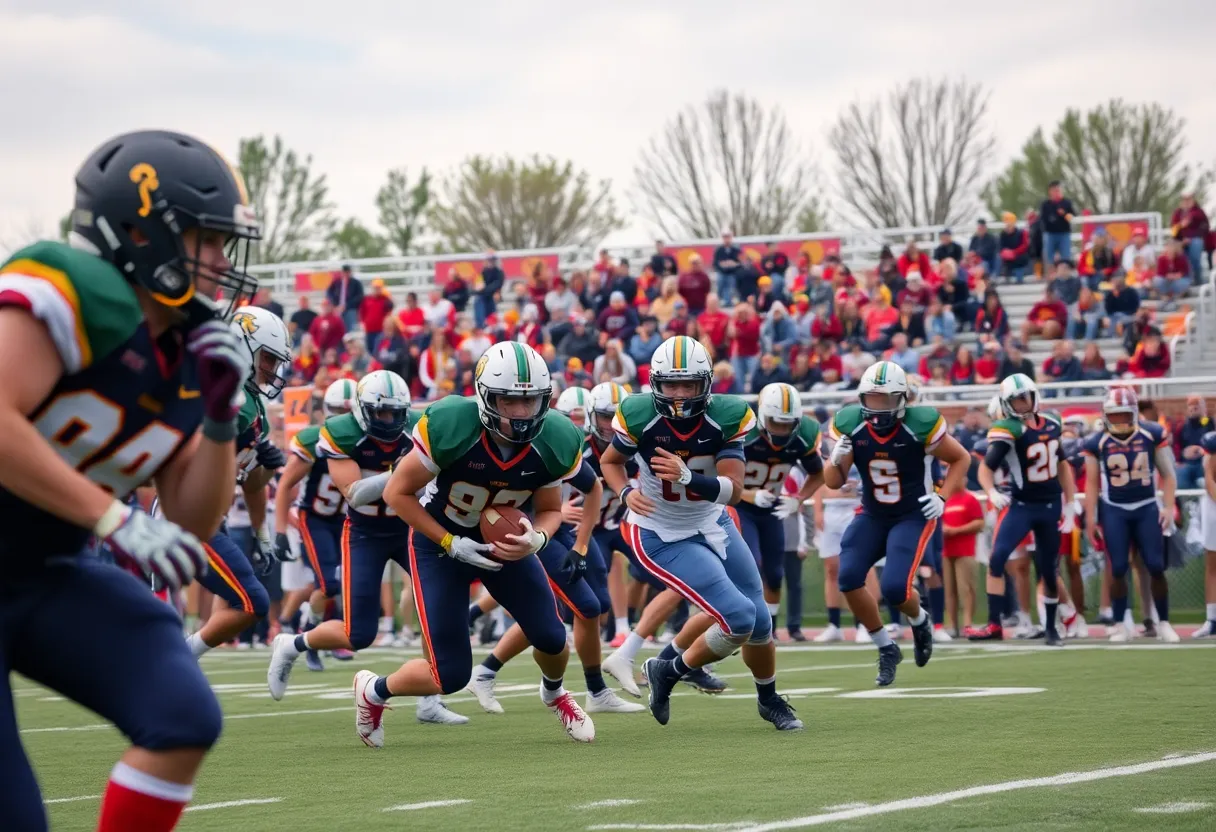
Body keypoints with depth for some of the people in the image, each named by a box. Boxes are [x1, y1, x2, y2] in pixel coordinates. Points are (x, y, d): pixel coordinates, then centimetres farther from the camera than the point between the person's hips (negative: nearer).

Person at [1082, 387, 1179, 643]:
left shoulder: (1153, 435, -4)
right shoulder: (1096, 442, -5)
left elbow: (1168, 474, 3)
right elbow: (1092, 483, 1)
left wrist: (1168, 507, -6)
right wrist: (1090, 519, 0)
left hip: (1147, 508, 1)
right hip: (1114, 511, 0)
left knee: (1156, 567, -3)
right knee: (1118, 568, -4)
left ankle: (1163, 623, 8)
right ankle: (1120, 625, 6)